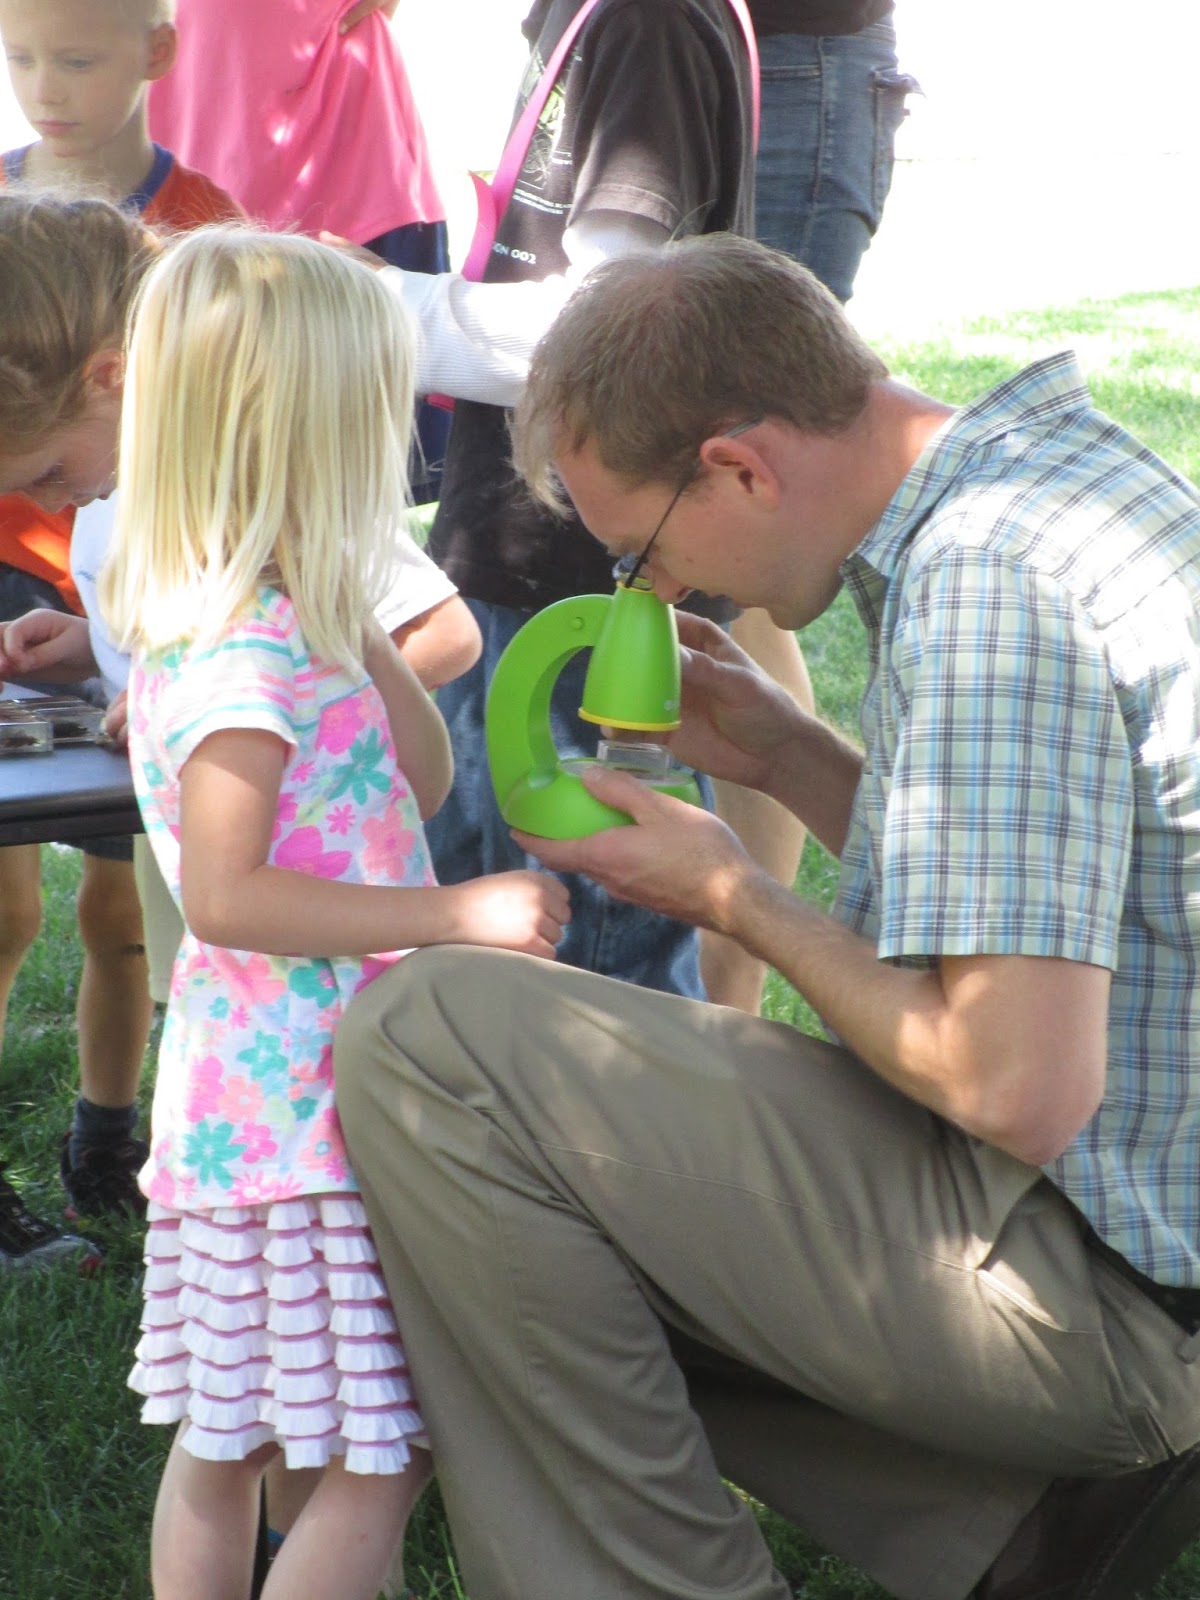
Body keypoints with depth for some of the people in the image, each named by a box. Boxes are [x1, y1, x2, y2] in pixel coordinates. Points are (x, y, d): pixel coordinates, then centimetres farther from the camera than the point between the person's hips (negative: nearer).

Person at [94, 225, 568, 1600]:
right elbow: (224, 893, -25)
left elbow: (420, 778, 16)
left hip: (240, 1103, 11)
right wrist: (455, 914, -27)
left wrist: (354, 615, 9)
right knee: (379, 1458, -5)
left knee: (222, 1441, 18)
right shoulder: (245, 646, -19)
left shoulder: (252, 618, 12)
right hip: (304, 1110, -11)